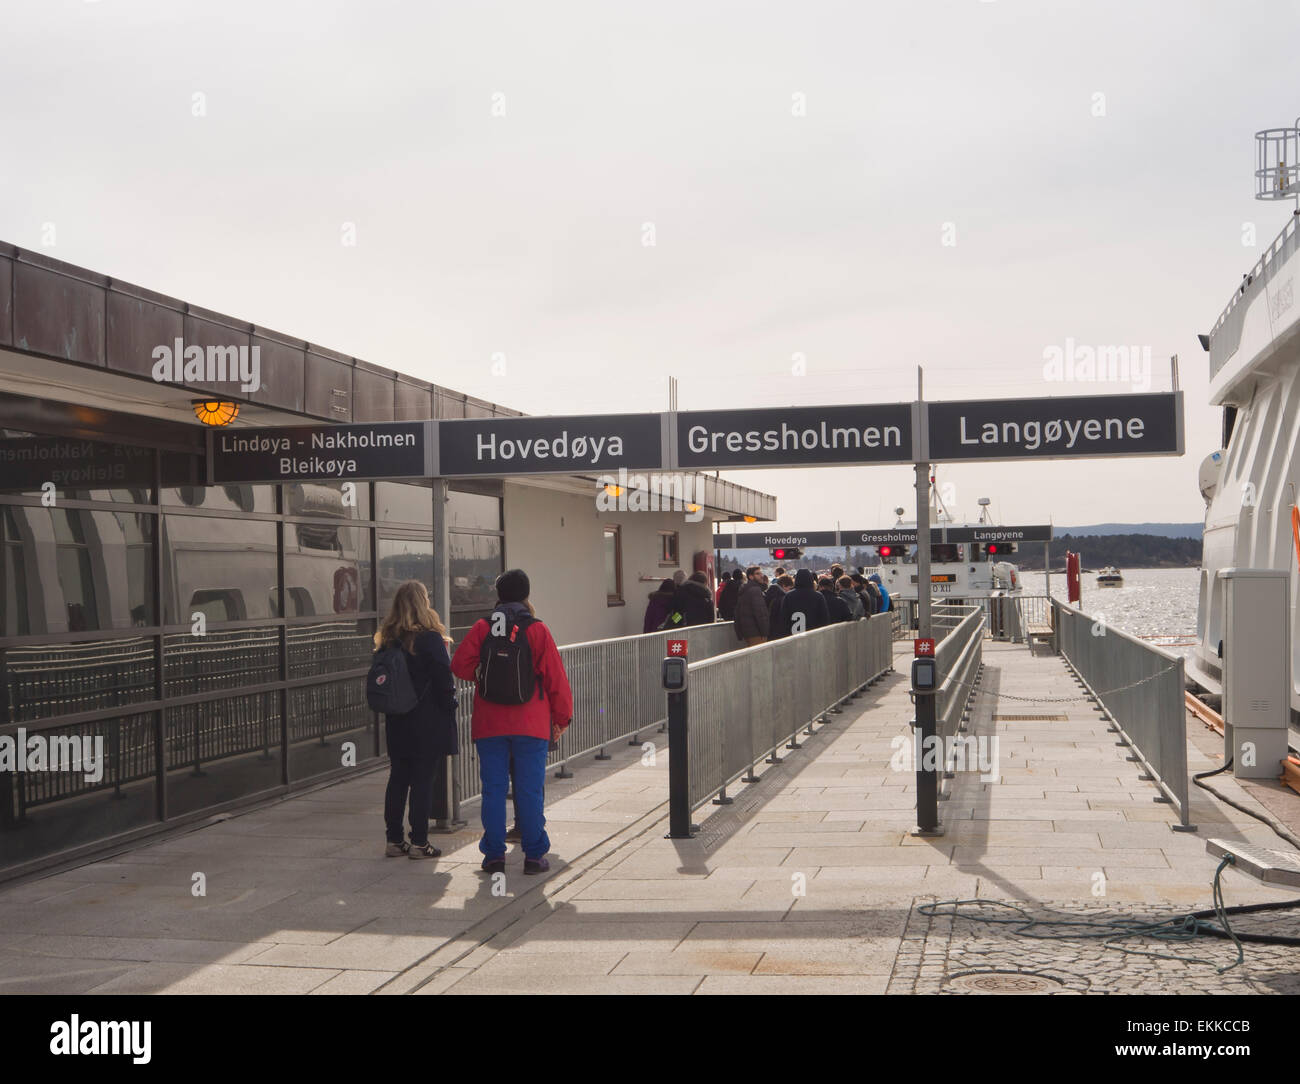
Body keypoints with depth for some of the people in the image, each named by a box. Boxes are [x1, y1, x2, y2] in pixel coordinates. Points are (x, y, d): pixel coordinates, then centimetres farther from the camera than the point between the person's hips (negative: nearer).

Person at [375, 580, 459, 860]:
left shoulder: (387, 639, 4)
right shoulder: (430, 638, -13)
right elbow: (444, 680, -12)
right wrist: (448, 708, 0)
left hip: (397, 722, 5)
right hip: (427, 723, -5)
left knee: (398, 779, 11)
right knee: (422, 781, 0)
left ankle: (394, 840, 15)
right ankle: (419, 842, 3)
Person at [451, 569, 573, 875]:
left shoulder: (482, 628, 0)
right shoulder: (536, 629, -4)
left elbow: (460, 664, -2)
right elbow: (555, 677, -3)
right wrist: (561, 718, 7)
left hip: (489, 724, 1)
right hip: (531, 724, -1)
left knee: (493, 789, 7)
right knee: (530, 790, 4)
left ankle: (494, 855, 9)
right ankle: (534, 855, 6)